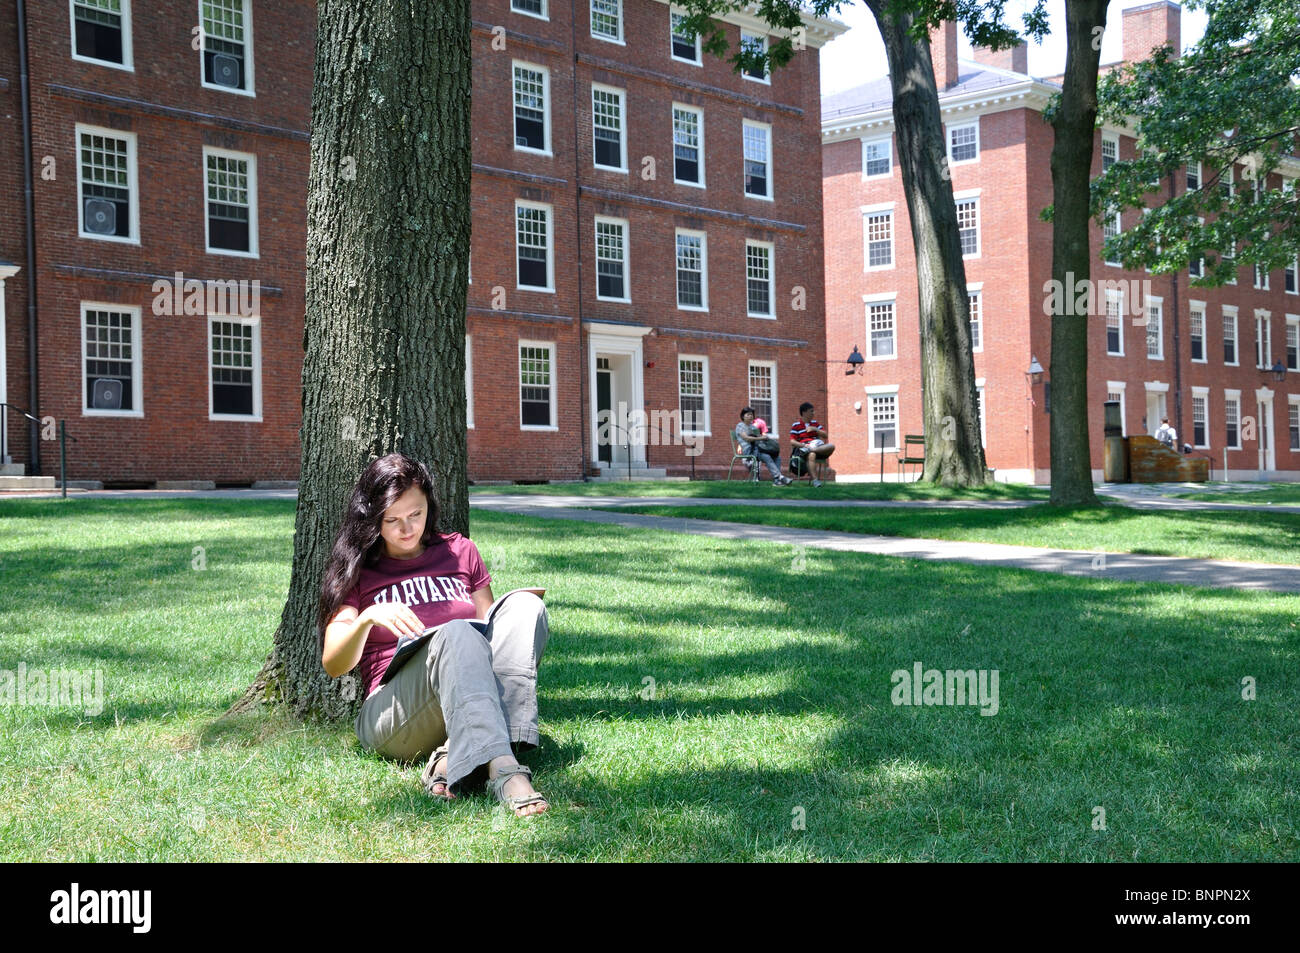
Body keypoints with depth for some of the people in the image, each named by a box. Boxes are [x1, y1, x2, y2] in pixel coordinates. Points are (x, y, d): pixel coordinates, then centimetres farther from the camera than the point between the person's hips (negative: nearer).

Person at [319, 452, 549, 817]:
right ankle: (503, 773, -56)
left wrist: (520, 617, 0)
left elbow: (489, 632, 23)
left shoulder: (460, 552, 19)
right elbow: (333, 665, 1)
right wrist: (367, 618, -19)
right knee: (456, 633, -34)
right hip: (392, 716, -3)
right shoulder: (357, 571, 11)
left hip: (467, 707, 3)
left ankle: (452, 760, -39)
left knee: (524, 605, -22)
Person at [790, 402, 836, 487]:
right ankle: (815, 480, -46)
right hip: (803, 447, -5)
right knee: (811, 455, -42)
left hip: (817, 446, 5)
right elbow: (792, 441, -2)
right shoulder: (796, 425, 8)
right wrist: (804, 445, -19)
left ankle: (813, 449, -43)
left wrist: (815, 429, 0)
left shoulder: (814, 423, 24)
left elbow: (825, 435, 18)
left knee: (831, 446, -26)